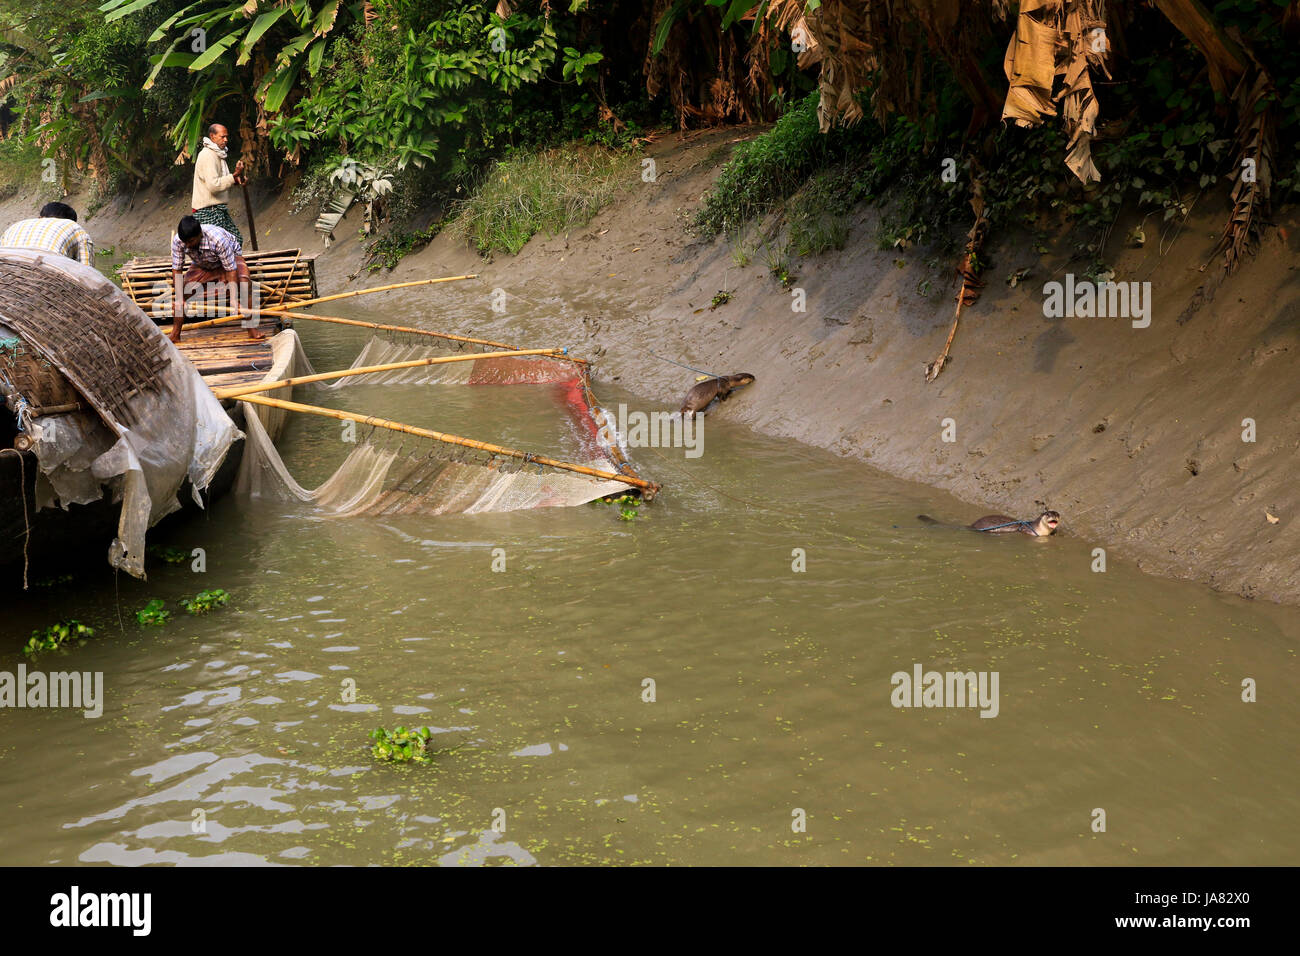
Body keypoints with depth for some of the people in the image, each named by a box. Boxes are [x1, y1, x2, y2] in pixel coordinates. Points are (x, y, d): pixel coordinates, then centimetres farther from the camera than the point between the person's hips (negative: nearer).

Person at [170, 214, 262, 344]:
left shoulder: (218, 238, -40)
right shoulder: (178, 241, -28)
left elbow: (231, 269, -36)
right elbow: (176, 270, -20)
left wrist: (233, 299, -41)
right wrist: (178, 299, -28)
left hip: (230, 257, -3)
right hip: (201, 266, 4)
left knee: (244, 281, -31)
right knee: (184, 287, -19)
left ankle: (252, 330, -25)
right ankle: (175, 334, -8)